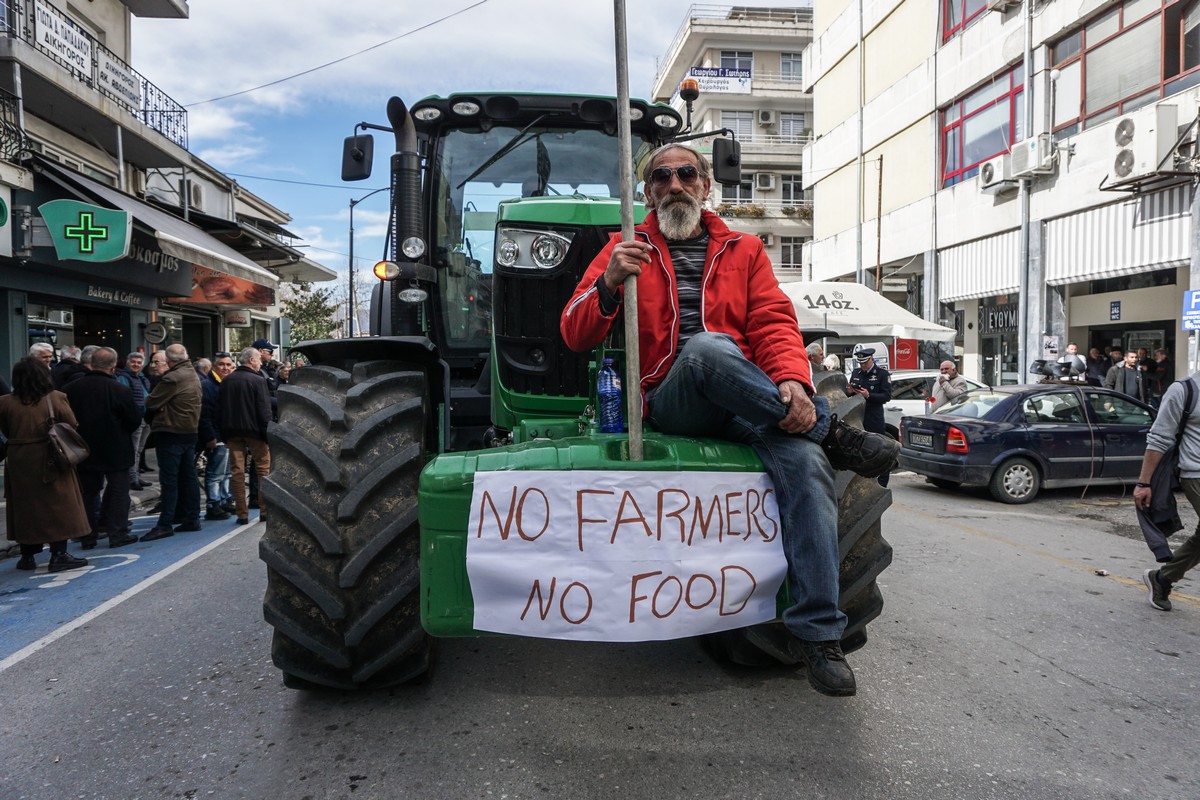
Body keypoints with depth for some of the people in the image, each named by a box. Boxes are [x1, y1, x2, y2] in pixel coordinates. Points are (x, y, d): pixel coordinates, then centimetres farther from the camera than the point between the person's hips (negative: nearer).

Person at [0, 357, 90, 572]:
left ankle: (27, 556, 19)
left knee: (24, 507, 12)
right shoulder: (56, 398, -11)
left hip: (19, 462, 3)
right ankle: (58, 555, 2)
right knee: (58, 506, 3)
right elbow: (72, 427, -6)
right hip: (50, 461, -3)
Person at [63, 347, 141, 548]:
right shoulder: (120, 390, -16)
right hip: (116, 451, -4)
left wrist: (83, 431, 17)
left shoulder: (71, 388, -4)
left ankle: (88, 536, 18)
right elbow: (135, 421, -10)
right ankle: (118, 534, 7)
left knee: (88, 493, 13)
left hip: (85, 450, 4)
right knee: (118, 491, 7)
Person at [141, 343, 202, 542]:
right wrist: (165, 406, 10)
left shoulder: (172, 378, -16)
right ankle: (192, 518, 15)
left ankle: (165, 524, -5)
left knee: (169, 479, -6)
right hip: (190, 430, 8)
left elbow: (151, 403, -12)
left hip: (171, 432, -8)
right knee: (188, 477, 11)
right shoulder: (194, 376, 11)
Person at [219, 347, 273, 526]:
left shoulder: (226, 381, 7)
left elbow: (220, 409, 11)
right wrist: (268, 432, -9)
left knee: (237, 471, 6)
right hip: (254, 430, -5)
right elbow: (264, 409, -14)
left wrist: (223, 433, 16)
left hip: (232, 431, 5)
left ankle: (242, 514, 7)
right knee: (263, 469, 6)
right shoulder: (258, 380, -11)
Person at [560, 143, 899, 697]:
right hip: (670, 401, -2)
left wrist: (792, 382, -14)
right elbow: (575, 337, 7)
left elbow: (775, 323, 8)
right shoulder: (627, 249, 16)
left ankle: (816, 633, -18)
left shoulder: (743, 250, 23)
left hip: (748, 404, 2)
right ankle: (830, 432, -20)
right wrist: (609, 284, -14)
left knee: (806, 461, -27)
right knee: (706, 347, -36)